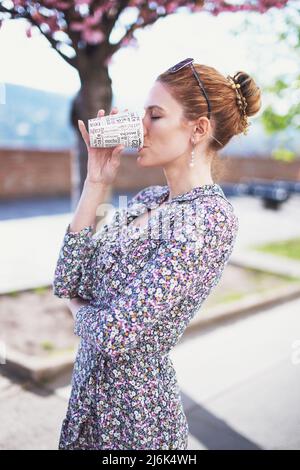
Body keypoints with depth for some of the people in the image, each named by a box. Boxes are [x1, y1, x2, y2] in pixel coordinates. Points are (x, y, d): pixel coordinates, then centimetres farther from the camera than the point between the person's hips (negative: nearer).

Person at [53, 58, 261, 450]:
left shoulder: (211, 218, -24)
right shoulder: (147, 198, 0)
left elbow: (115, 335, -27)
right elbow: (66, 284, -4)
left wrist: (80, 308, -5)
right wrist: (96, 183, -8)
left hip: (138, 409, -7)